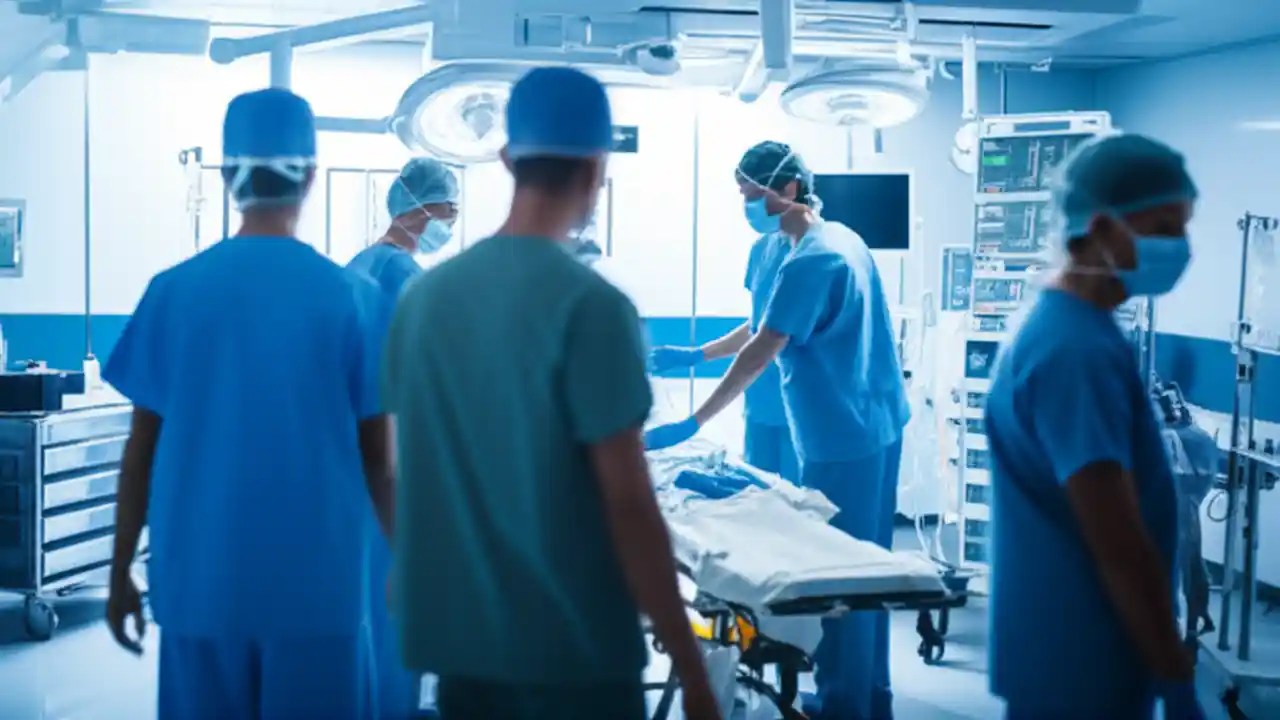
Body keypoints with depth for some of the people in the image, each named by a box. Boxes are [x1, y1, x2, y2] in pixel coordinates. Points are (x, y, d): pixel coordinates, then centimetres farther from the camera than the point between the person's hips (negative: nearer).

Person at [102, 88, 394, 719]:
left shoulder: (173, 292, -2)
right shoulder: (352, 296, -6)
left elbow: (141, 452, 2)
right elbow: (378, 459, -2)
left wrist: (120, 573, 13)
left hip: (198, 585, 2)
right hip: (316, 586, -2)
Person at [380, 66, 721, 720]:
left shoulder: (423, 296, 3)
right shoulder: (590, 305, -15)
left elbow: (414, 477, 10)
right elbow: (628, 505, -17)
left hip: (456, 644, 6)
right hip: (574, 653, -6)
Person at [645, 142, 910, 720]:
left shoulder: (806, 264, -19)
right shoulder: (845, 239, 10)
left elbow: (760, 353, -22)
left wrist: (691, 426, -21)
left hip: (842, 440, -10)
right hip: (877, 423, 10)